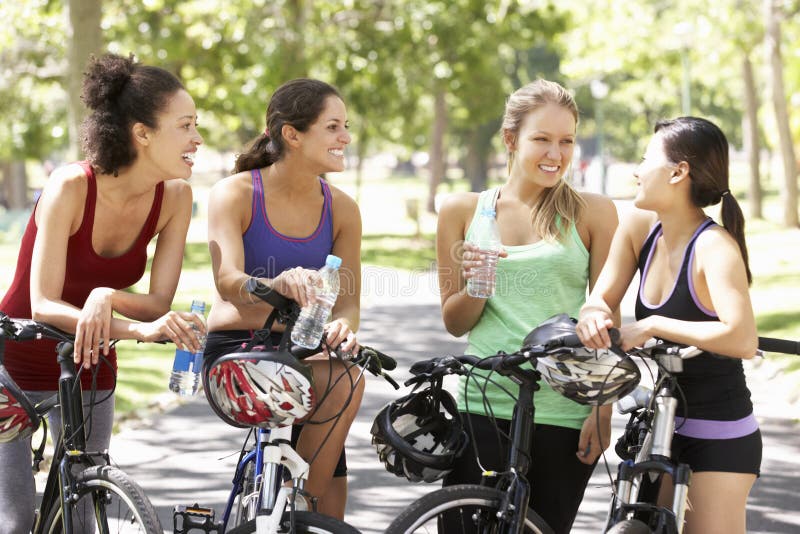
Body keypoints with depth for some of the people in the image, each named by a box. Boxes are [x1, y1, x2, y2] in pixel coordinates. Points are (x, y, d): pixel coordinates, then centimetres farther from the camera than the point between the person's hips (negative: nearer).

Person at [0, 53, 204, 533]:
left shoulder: (175, 197, -14)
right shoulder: (72, 186, -27)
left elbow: (158, 303, -14)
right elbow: (43, 305, -30)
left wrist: (107, 298, -37)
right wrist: (139, 329, -44)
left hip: (88, 368, 4)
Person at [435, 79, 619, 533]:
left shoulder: (593, 212, 4)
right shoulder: (464, 211, 7)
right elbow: (454, 323, 11)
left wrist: (603, 409, -4)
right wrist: (475, 287, -10)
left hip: (564, 415, -1)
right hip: (483, 406, 1)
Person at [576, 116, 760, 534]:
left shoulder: (714, 246, -21)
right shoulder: (640, 228, -1)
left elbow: (742, 339, -34)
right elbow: (602, 298, -2)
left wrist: (650, 328, -31)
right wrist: (592, 314, -25)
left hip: (721, 437, -7)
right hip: (665, 428, 7)